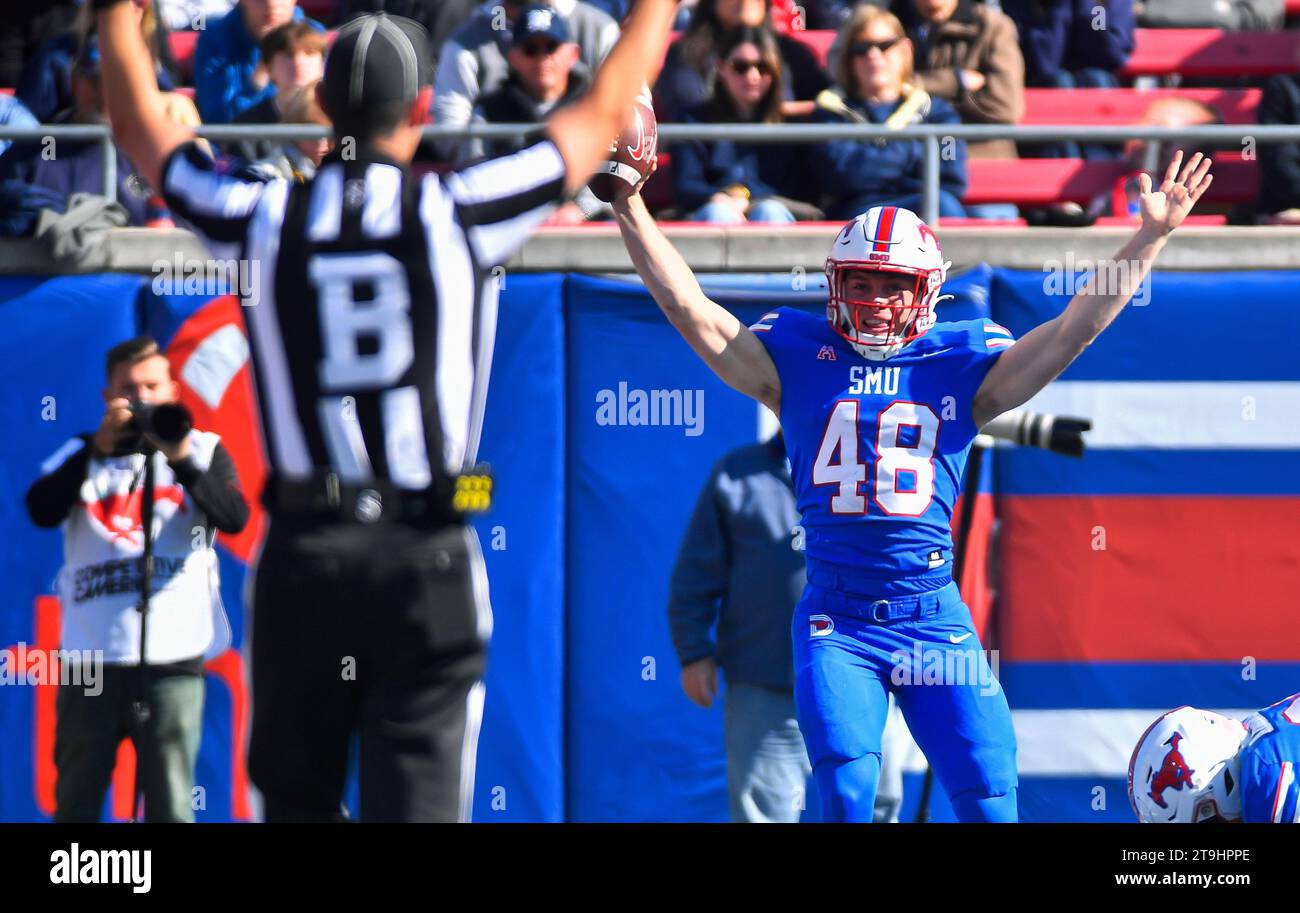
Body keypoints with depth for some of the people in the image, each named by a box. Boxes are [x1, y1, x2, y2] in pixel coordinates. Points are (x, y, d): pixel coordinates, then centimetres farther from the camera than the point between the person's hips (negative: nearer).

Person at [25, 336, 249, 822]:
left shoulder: (203, 449, 10)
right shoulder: (82, 453, 11)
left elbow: (235, 517, -7)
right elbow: (42, 511, -7)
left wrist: (182, 459, -21)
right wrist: (99, 449, -16)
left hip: (172, 659, -1)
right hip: (90, 658, 1)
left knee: (171, 806, -4)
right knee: (74, 804, 5)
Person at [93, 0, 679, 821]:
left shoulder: (266, 219, 2)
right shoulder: (459, 213, -4)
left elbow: (141, 128, 20)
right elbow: (606, 114, 8)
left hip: (301, 560, 2)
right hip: (426, 562, -2)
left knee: (297, 801, 13)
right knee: (417, 803, -5)